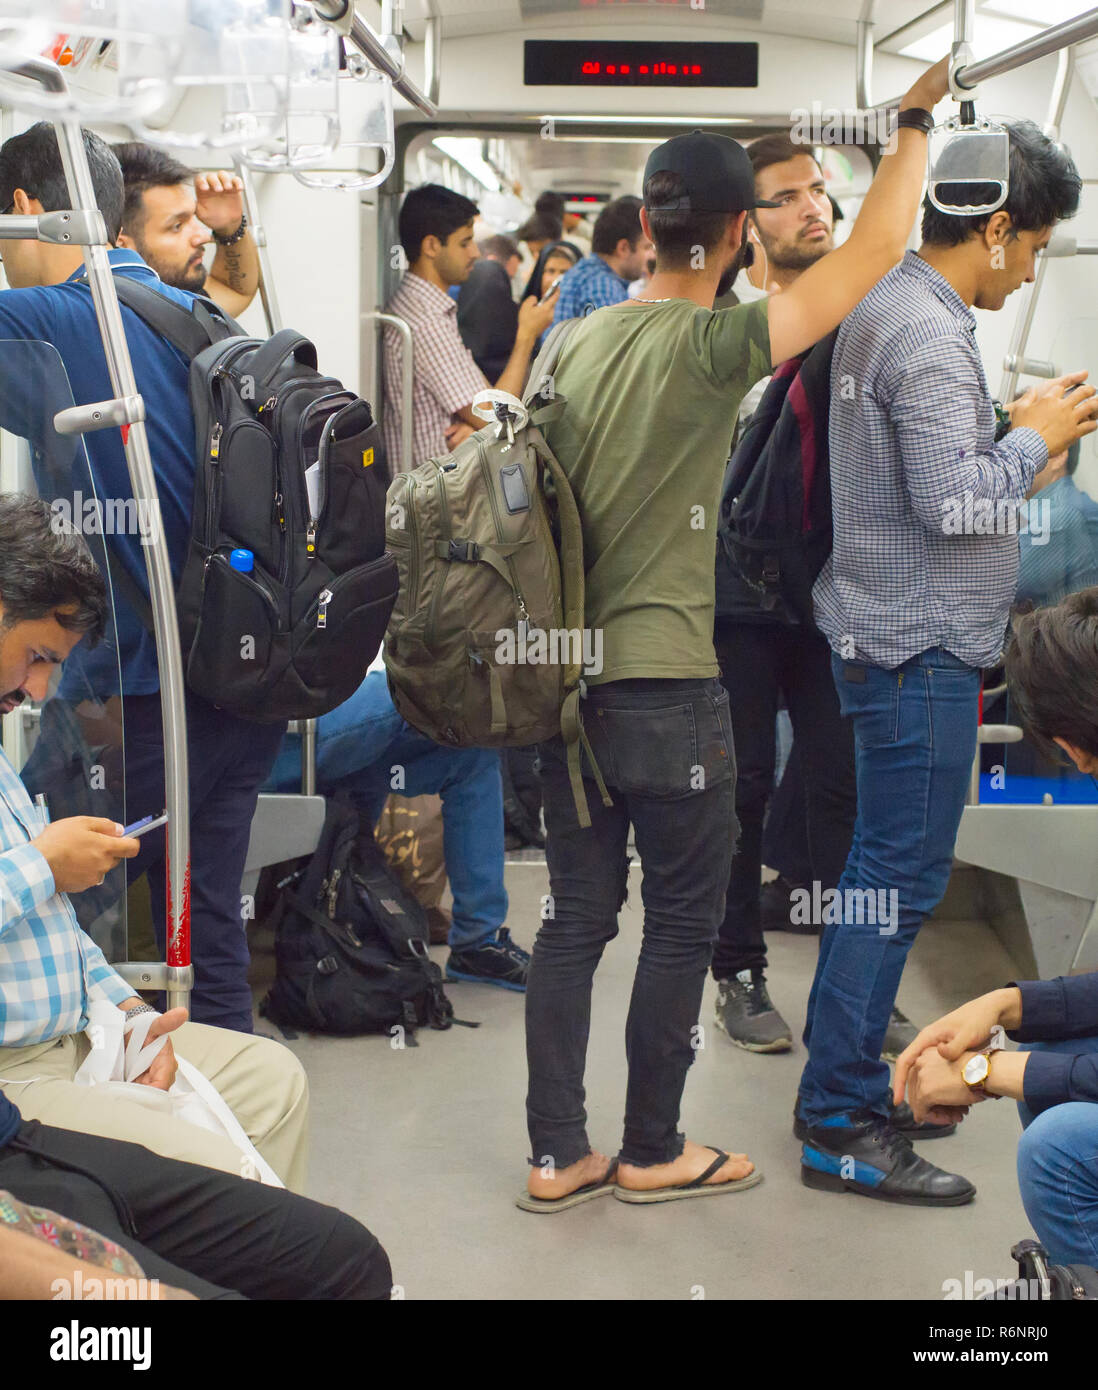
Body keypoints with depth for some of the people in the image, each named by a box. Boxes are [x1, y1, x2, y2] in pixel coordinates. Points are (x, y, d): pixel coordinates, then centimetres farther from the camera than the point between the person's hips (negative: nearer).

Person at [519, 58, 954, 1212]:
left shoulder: (576, 342, 6)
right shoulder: (711, 345, -13)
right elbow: (873, 251, -9)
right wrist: (919, 118, 4)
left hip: (566, 677, 7)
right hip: (667, 693, -6)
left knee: (574, 921, 12)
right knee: (681, 929, 9)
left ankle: (556, 1157, 19)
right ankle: (652, 1152, 21)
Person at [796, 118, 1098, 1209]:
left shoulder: (885, 306, 14)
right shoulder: (928, 333, -18)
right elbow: (952, 503, -23)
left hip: (888, 635, 11)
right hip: (918, 648, -11)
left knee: (881, 867, 16)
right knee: (900, 880, -5)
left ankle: (838, 1084, 26)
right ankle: (842, 1127, 3)